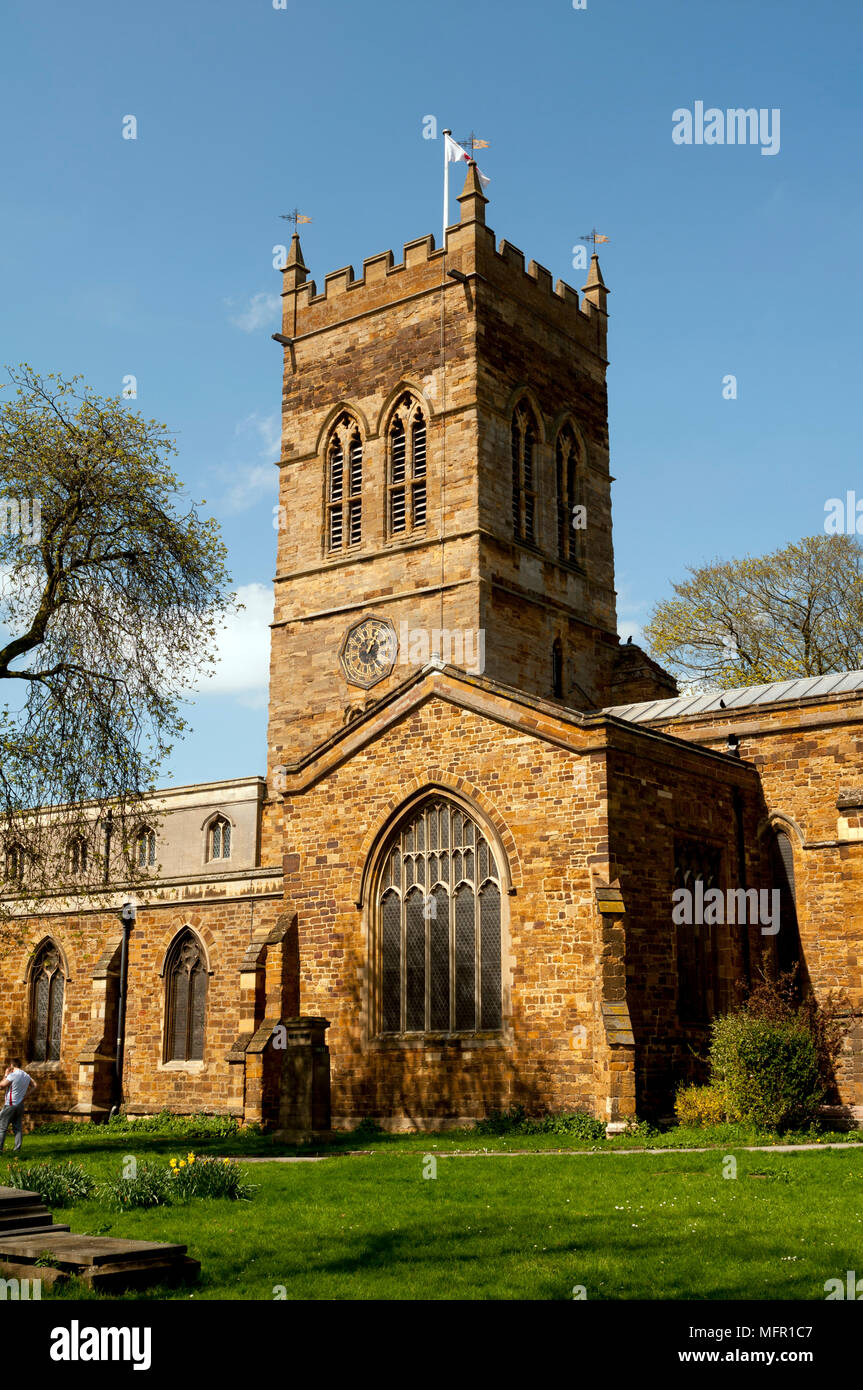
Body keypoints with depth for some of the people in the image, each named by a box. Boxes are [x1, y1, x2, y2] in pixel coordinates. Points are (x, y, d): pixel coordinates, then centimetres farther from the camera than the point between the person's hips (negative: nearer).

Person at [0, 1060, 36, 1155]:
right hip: (21, 1105, 7)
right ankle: (18, 1148, 5)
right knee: (18, 1127, 9)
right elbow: (34, 1085, 16)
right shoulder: (26, 1076, 8)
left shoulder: (12, 1075, -15)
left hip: (10, 1105, -7)